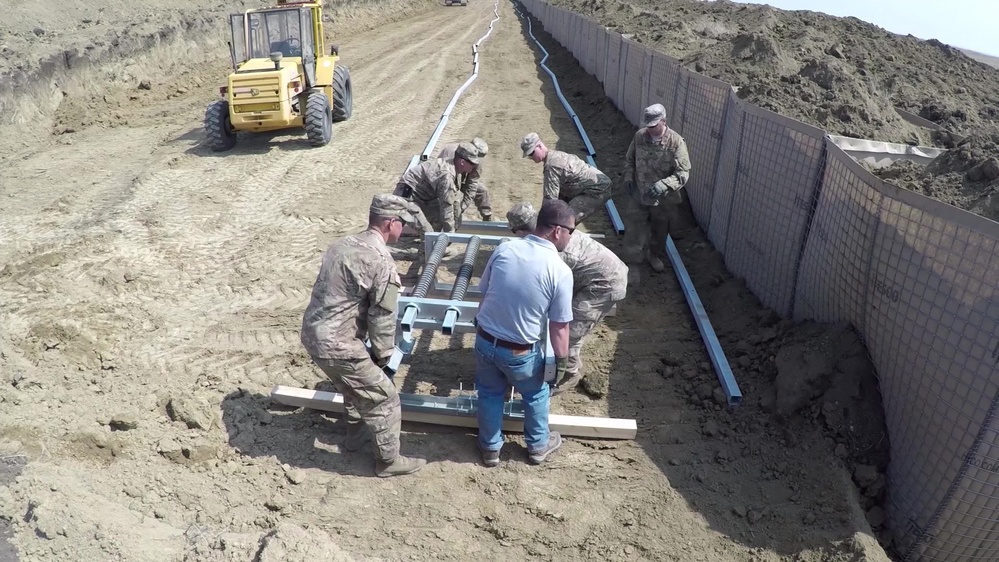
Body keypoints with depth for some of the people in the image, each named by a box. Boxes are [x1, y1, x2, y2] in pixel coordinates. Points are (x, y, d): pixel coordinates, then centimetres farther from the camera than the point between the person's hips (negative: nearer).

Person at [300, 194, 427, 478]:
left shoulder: (342, 244, 8)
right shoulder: (381, 261, -19)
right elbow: (382, 317, -16)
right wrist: (383, 354, 2)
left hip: (312, 334, 9)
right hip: (336, 345, -9)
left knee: (356, 384, 32)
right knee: (384, 400, 7)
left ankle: (356, 433, 51)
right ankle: (389, 461, 23)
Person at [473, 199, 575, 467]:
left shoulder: (504, 248, -7)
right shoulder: (560, 271, -19)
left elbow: (485, 293, 5)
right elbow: (559, 326, -12)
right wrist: (561, 360, 3)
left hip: (484, 340, 3)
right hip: (520, 352, -3)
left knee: (490, 394, 27)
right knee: (536, 395, 26)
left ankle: (490, 447, 44)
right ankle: (538, 445, 46)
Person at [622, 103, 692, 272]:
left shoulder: (676, 142, -19)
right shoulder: (640, 136, -7)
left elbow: (683, 173, -20)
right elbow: (629, 159, 9)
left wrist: (664, 184, -36)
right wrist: (628, 177, -7)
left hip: (664, 199, -2)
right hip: (641, 195, 2)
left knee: (661, 231, 20)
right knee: (634, 237, 3)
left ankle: (654, 254, 47)